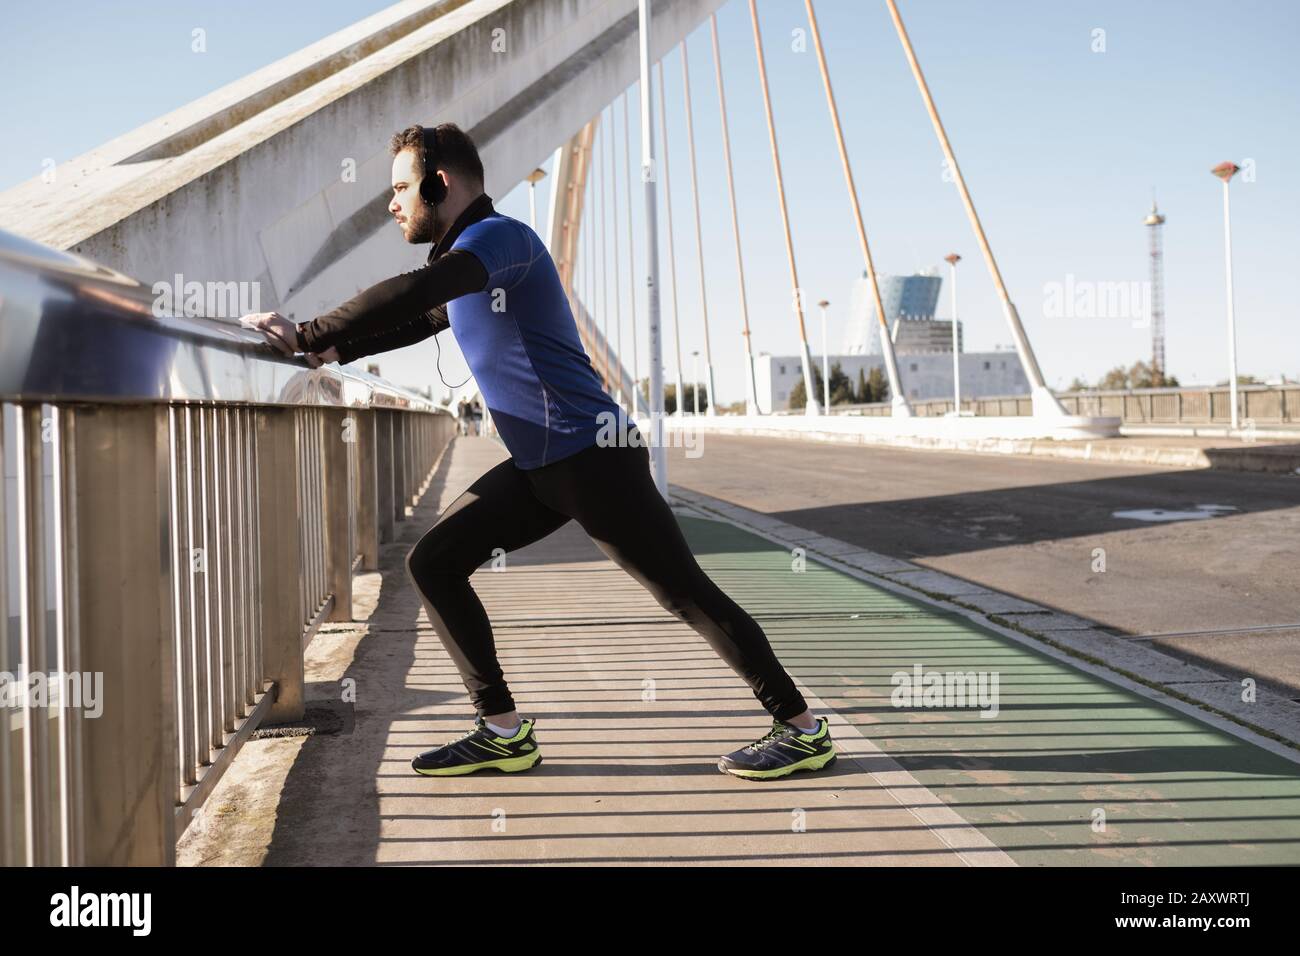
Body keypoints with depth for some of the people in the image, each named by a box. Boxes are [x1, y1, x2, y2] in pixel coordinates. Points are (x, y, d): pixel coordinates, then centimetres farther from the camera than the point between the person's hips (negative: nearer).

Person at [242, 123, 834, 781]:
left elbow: (412, 293, -29)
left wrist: (305, 335, -25)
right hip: (538, 468, 10)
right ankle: (504, 733, 7)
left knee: (685, 592, -6)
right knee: (432, 564, 4)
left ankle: (802, 730, 5)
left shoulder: (500, 236, -13)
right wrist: (332, 351, 20)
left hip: (592, 456, -10)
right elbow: (416, 318, 34)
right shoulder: (462, 262, 19)